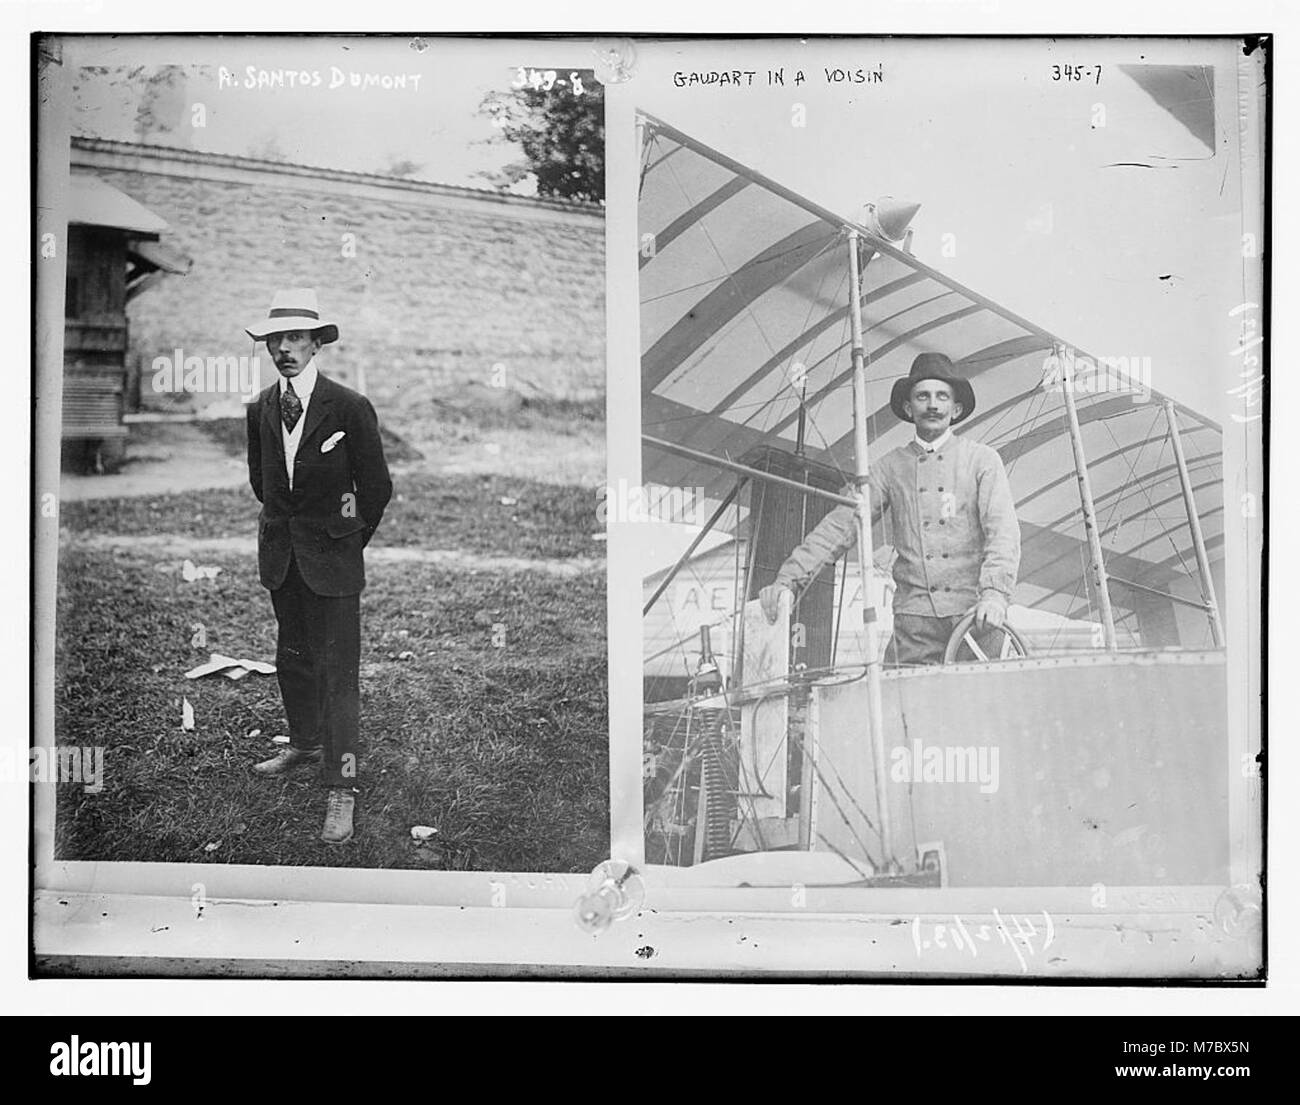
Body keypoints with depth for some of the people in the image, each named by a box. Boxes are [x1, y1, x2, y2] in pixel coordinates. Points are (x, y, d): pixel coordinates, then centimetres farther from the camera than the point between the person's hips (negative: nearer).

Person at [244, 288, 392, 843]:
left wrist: (349, 541, 5)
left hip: (332, 558, -5)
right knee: (292, 656, 18)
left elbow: (377, 488, -4)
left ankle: (341, 788, -2)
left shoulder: (350, 408, -12)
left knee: (337, 670, -6)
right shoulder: (260, 409, 4)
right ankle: (305, 743, 38)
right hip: (280, 554, 5)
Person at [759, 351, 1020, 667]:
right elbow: (842, 524, 7)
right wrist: (790, 578, -5)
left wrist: (995, 592, -20)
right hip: (914, 614, 1)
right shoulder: (890, 467, 12)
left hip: (973, 610, -1)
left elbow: (1003, 529, -3)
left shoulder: (982, 459, 7)